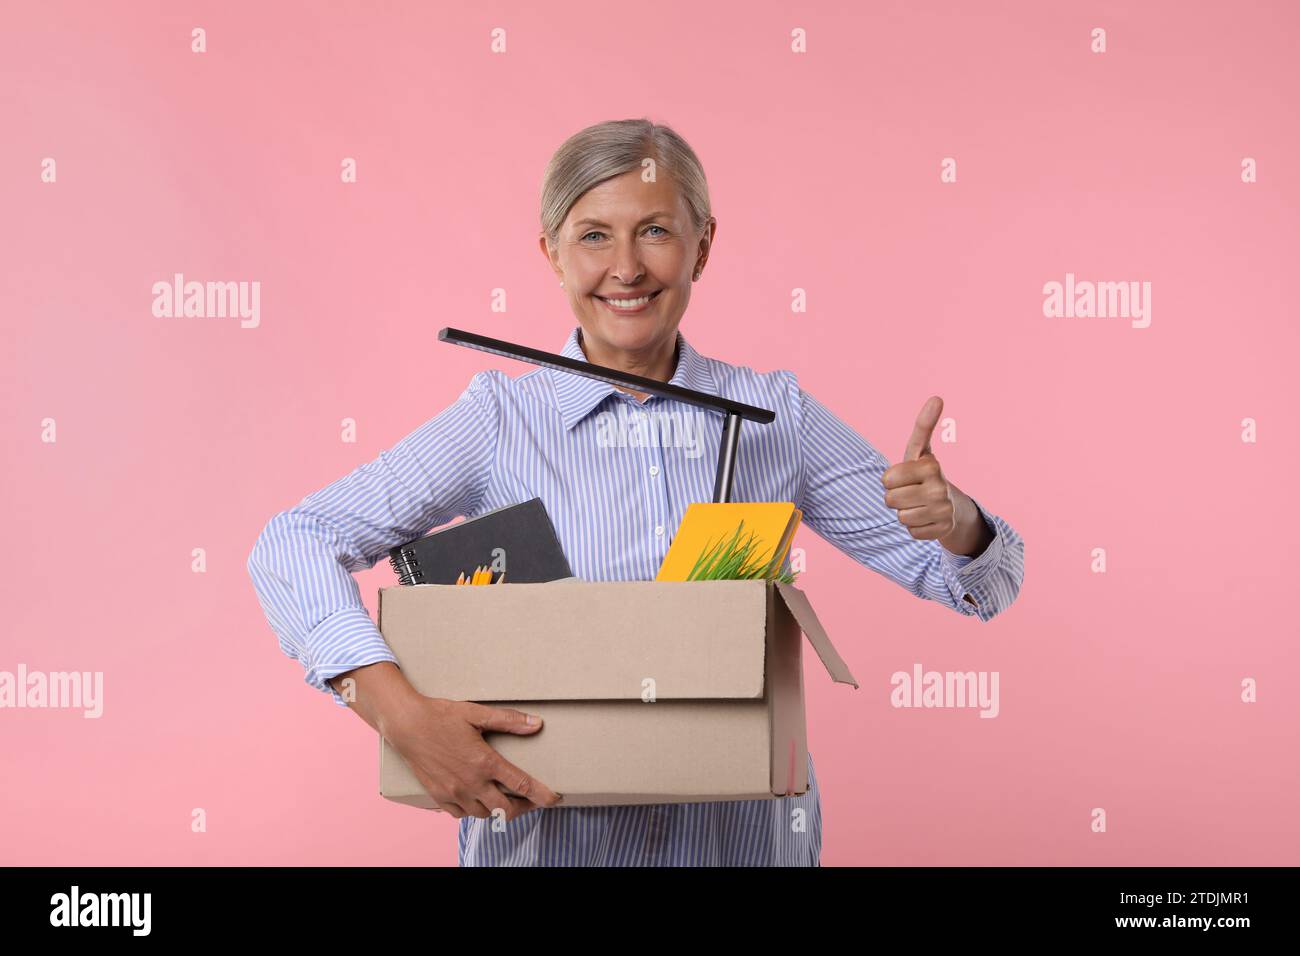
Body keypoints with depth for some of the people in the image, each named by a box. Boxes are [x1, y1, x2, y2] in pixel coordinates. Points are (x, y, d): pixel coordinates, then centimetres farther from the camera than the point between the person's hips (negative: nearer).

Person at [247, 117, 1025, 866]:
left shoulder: (775, 416, -1)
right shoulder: (503, 421, -8)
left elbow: (982, 583, 1)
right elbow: (295, 545, -16)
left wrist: (953, 519, -22)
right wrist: (400, 711, -30)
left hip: (747, 840, 2)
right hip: (552, 840, -2)